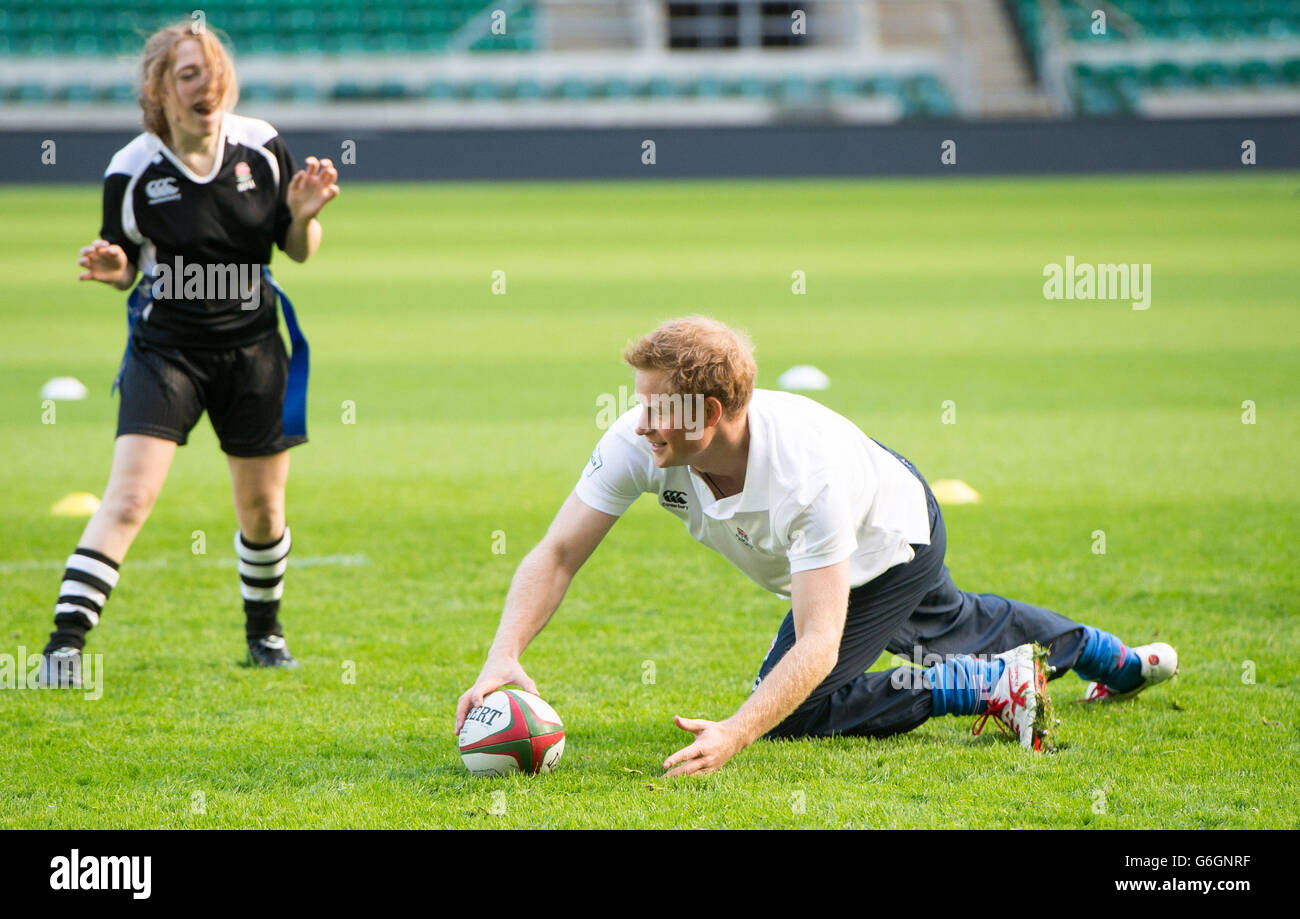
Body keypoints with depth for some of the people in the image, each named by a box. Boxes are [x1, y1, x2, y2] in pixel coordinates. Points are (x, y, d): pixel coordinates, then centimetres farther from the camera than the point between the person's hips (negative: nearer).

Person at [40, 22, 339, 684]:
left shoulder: (261, 147, -4)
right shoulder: (132, 171, -10)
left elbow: (299, 252, 6)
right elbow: (126, 266, 3)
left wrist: (304, 216, -16)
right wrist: (114, 270, -20)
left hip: (253, 347, 3)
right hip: (167, 349, -3)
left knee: (262, 510, 13)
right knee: (128, 499, -16)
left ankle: (263, 630, 38)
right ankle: (65, 643, -16)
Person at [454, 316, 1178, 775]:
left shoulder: (810, 472, -47)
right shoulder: (638, 445, -33)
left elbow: (818, 646, -48)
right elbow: (557, 555, -28)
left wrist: (735, 735, -62)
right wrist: (505, 658, -45)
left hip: (892, 543, -7)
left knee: (787, 710, -15)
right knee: (951, 623, 31)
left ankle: (994, 684, -4)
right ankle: (1110, 659, 57)